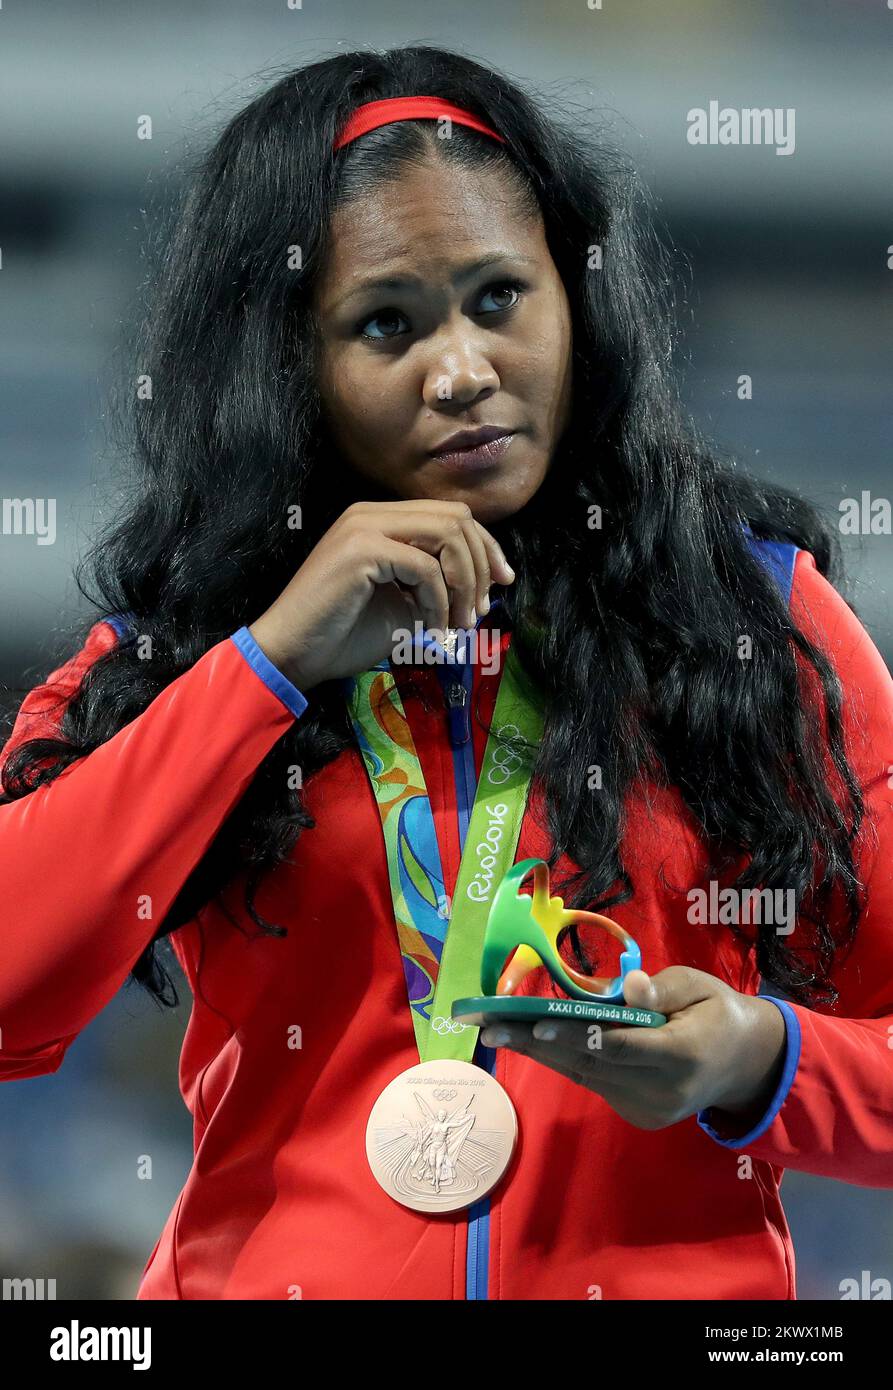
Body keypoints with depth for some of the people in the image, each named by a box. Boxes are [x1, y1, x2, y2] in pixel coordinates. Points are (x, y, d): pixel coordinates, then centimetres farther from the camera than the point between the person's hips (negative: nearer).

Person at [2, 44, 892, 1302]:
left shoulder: (759, 607, 7)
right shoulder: (172, 633, 9)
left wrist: (760, 1067, -12)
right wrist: (274, 658, -8)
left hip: (666, 1275, 1)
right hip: (272, 1270, -1)